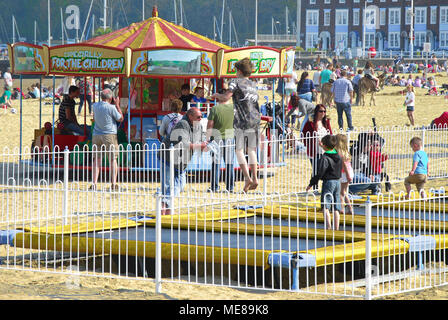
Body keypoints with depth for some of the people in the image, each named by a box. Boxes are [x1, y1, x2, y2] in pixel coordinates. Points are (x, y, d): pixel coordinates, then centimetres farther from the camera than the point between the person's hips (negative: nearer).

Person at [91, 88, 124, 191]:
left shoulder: (95, 106, 2)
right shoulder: (111, 107, -12)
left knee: (96, 160, 5)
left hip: (96, 136, 4)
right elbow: (120, 118, 0)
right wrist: (117, 105, 7)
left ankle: (94, 184, -3)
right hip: (109, 135, -4)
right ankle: (113, 184, 0)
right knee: (113, 160, 4)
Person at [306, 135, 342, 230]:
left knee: (325, 207, -9)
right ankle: (336, 228, 11)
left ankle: (328, 227, -25)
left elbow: (319, 173, -18)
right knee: (336, 208, 9)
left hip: (328, 182, -7)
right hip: (338, 182, 7)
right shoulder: (338, 157, 8)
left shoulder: (324, 158, -15)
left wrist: (311, 184, -8)